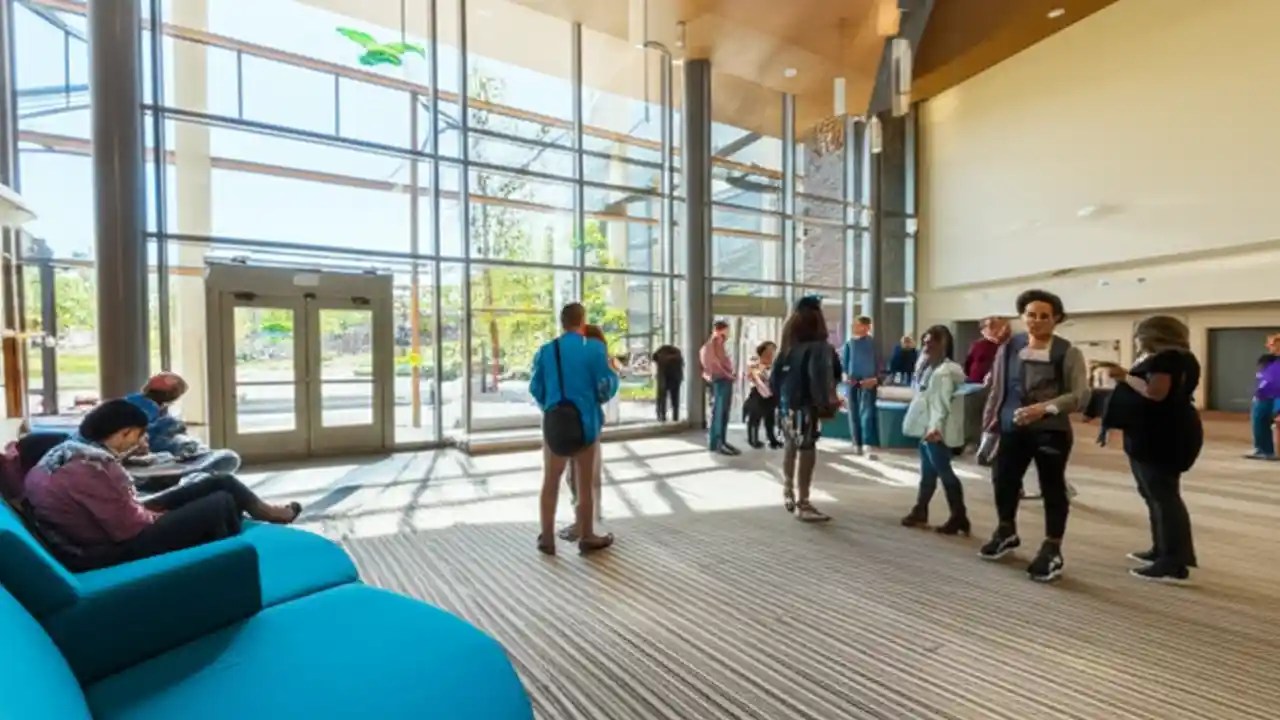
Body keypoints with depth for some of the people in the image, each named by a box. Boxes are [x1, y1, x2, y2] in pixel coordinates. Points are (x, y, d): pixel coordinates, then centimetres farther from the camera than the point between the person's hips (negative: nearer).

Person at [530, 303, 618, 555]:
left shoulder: (545, 351, 0)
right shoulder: (595, 349, -10)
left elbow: (535, 389, 6)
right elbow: (606, 388, -9)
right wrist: (614, 373, 13)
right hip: (586, 424, -2)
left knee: (551, 482, 15)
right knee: (586, 483, 11)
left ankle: (547, 538, 23)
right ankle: (587, 537, 23)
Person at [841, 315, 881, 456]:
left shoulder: (872, 342, -1)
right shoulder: (850, 343, 7)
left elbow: (877, 362, 0)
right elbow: (844, 361, 10)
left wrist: (875, 379, -11)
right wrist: (845, 375, -6)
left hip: (868, 382, -3)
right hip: (852, 382, 4)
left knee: (867, 413, -12)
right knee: (854, 414, 8)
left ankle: (869, 446, -14)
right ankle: (858, 444, 19)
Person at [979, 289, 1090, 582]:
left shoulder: (1068, 353, -5)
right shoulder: (1008, 348, 4)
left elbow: (1081, 395, -10)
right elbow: (997, 389, 8)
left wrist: (1044, 408, -24)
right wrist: (990, 425, 8)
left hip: (1051, 431, -3)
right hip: (1013, 428, 3)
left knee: (1052, 489, 7)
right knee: (1003, 480, 11)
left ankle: (1052, 551, 23)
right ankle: (1006, 532, 37)